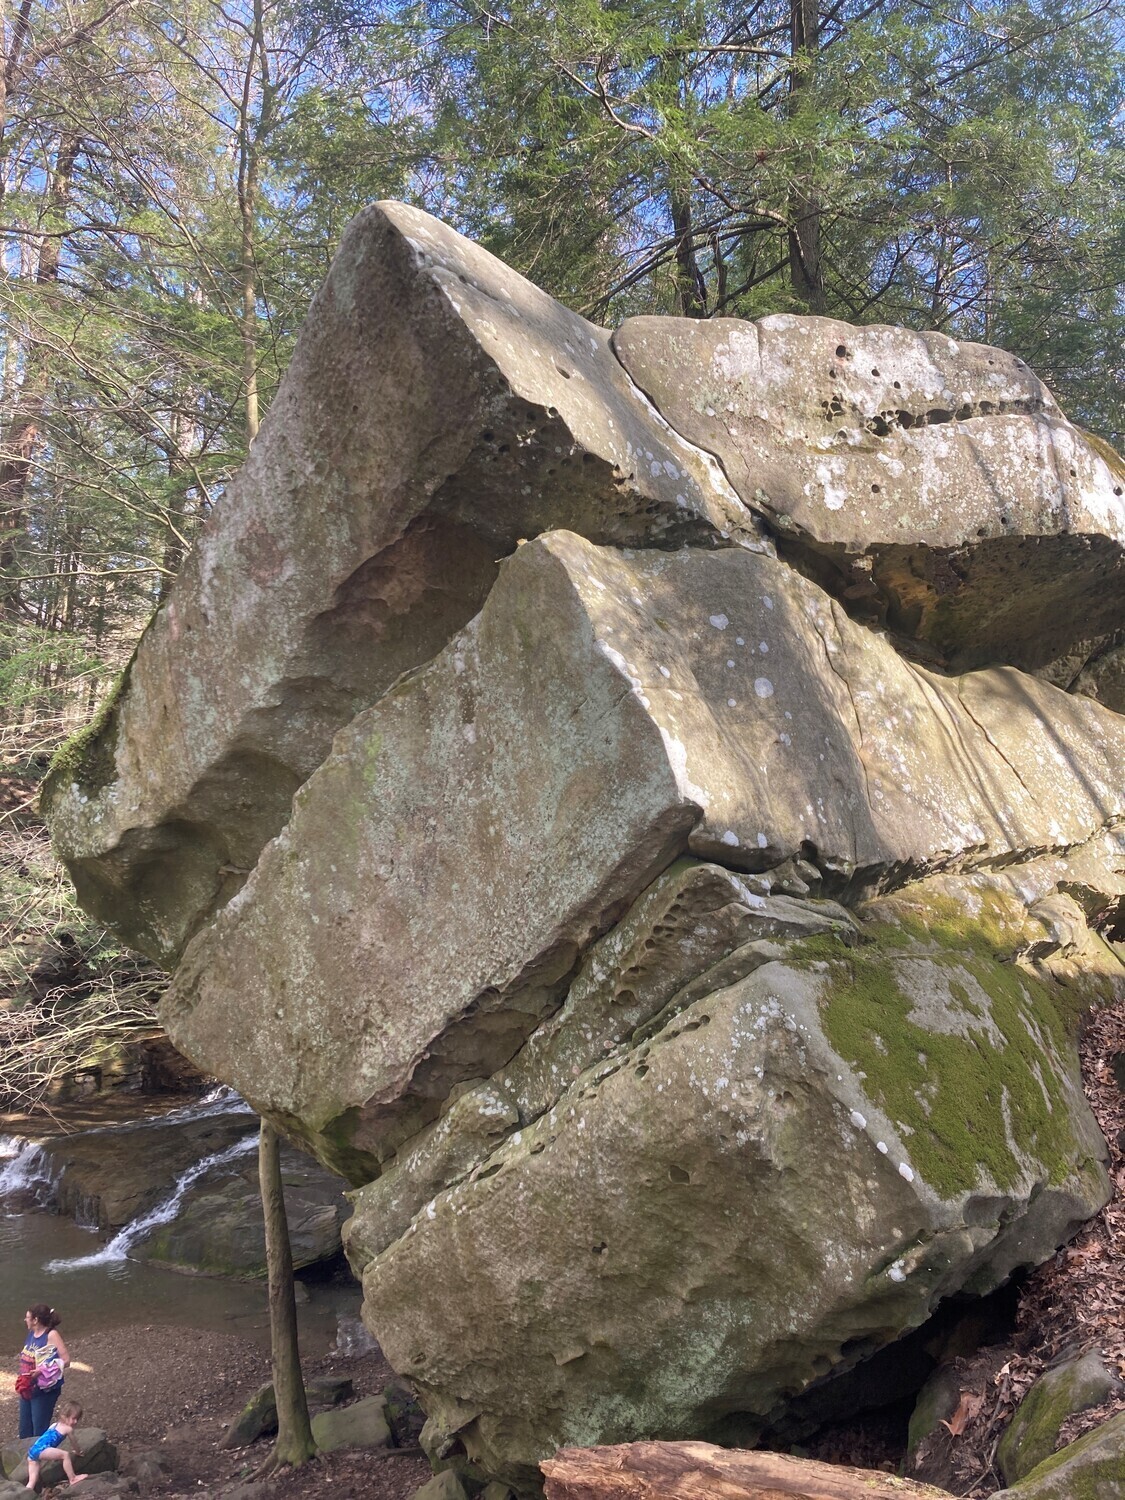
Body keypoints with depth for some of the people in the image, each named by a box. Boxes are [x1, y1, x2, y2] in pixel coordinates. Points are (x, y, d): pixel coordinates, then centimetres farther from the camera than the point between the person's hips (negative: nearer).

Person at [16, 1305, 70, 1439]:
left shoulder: (51, 1335, -19)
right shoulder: (31, 1333, 4)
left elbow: (65, 1360, -22)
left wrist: (41, 1371, -29)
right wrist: (23, 1379, 6)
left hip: (44, 1390, -8)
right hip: (27, 1389, 8)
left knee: (40, 1432, 0)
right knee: (25, 1432, 15)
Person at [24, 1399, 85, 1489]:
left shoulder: (55, 1425, 27)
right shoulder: (68, 1429, 3)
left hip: (32, 1451, 10)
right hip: (41, 1449, -10)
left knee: (32, 1481, 13)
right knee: (65, 1455, -13)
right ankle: (73, 1479, -10)